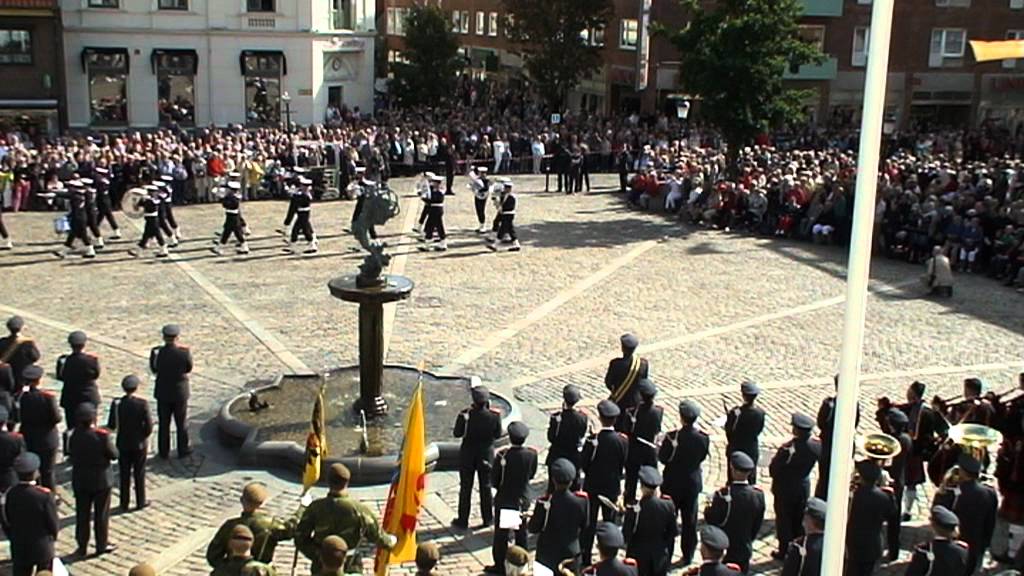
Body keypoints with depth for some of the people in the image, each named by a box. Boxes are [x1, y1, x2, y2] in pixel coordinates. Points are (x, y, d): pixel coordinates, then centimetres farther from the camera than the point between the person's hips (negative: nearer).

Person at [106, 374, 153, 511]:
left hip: (122, 444, 2)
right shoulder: (142, 403, -17)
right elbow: (149, 427, -16)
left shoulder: (116, 403, -11)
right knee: (139, 474, 12)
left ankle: (124, 503, 20)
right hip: (139, 444, -2)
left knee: (124, 475, 13)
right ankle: (140, 502, 21)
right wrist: (143, 437, 3)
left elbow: (111, 425, -8)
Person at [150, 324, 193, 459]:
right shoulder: (184, 352, -20)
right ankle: (183, 450, 26)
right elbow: (189, 368, -4)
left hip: (163, 393, 1)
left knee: (164, 424, 15)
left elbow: (154, 369, -2)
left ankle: (164, 452, 24)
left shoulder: (157, 352, -16)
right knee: (182, 423, 16)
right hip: (180, 392, -1)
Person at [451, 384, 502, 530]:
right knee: (486, 487, 18)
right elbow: (498, 434, -7)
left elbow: (457, 433, -11)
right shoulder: (494, 415, -19)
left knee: (465, 488, 13)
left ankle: (463, 521, 21)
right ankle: (487, 519, 29)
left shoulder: (465, 415, -23)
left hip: (468, 455, -1)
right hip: (486, 455, 1)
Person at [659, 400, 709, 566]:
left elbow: (662, 458, -12)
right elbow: (702, 458, -1)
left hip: (672, 484, -2)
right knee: (690, 521, 15)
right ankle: (688, 556, 24)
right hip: (693, 483, 2)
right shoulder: (703, 438, -14)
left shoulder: (672, 437, -22)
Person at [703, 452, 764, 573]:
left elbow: (711, 519, -15)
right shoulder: (758, 494, -9)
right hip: (745, 550, 5)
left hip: (723, 551, -4)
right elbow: (757, 525, 4)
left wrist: (707, 510, 5)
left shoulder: (724, 495, -25)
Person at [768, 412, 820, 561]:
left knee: (784, 520, 13)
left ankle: (784, 551, 21)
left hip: (785, 489, -4)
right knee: (799, 520, 20)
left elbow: (773, 470, -21)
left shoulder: (787, 449, -30)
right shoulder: (816, 446, -15)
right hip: (803, 488, 4)